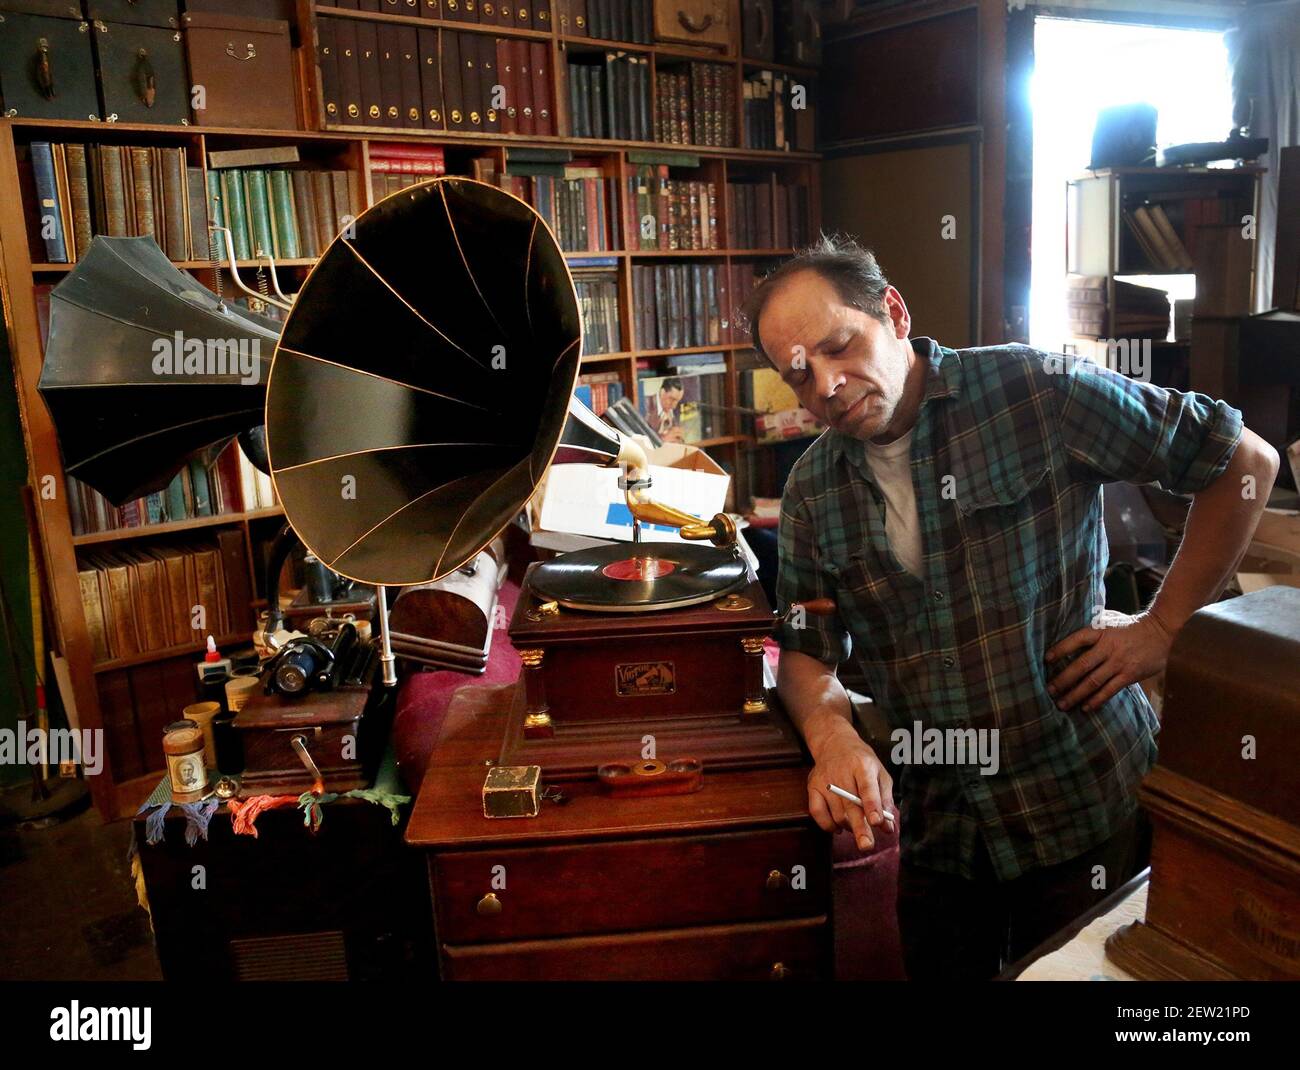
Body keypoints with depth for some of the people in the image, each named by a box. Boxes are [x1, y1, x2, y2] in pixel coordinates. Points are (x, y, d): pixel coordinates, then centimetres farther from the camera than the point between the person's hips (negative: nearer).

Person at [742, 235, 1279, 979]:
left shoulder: (1036, 393, -13)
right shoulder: (813, 492, 0)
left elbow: (1247, 460, -6)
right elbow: (807, 652, 3)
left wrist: (1164, 628, -9)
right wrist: (833, 735, -19)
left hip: (1082, 808, -3)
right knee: (938, 968, 19)